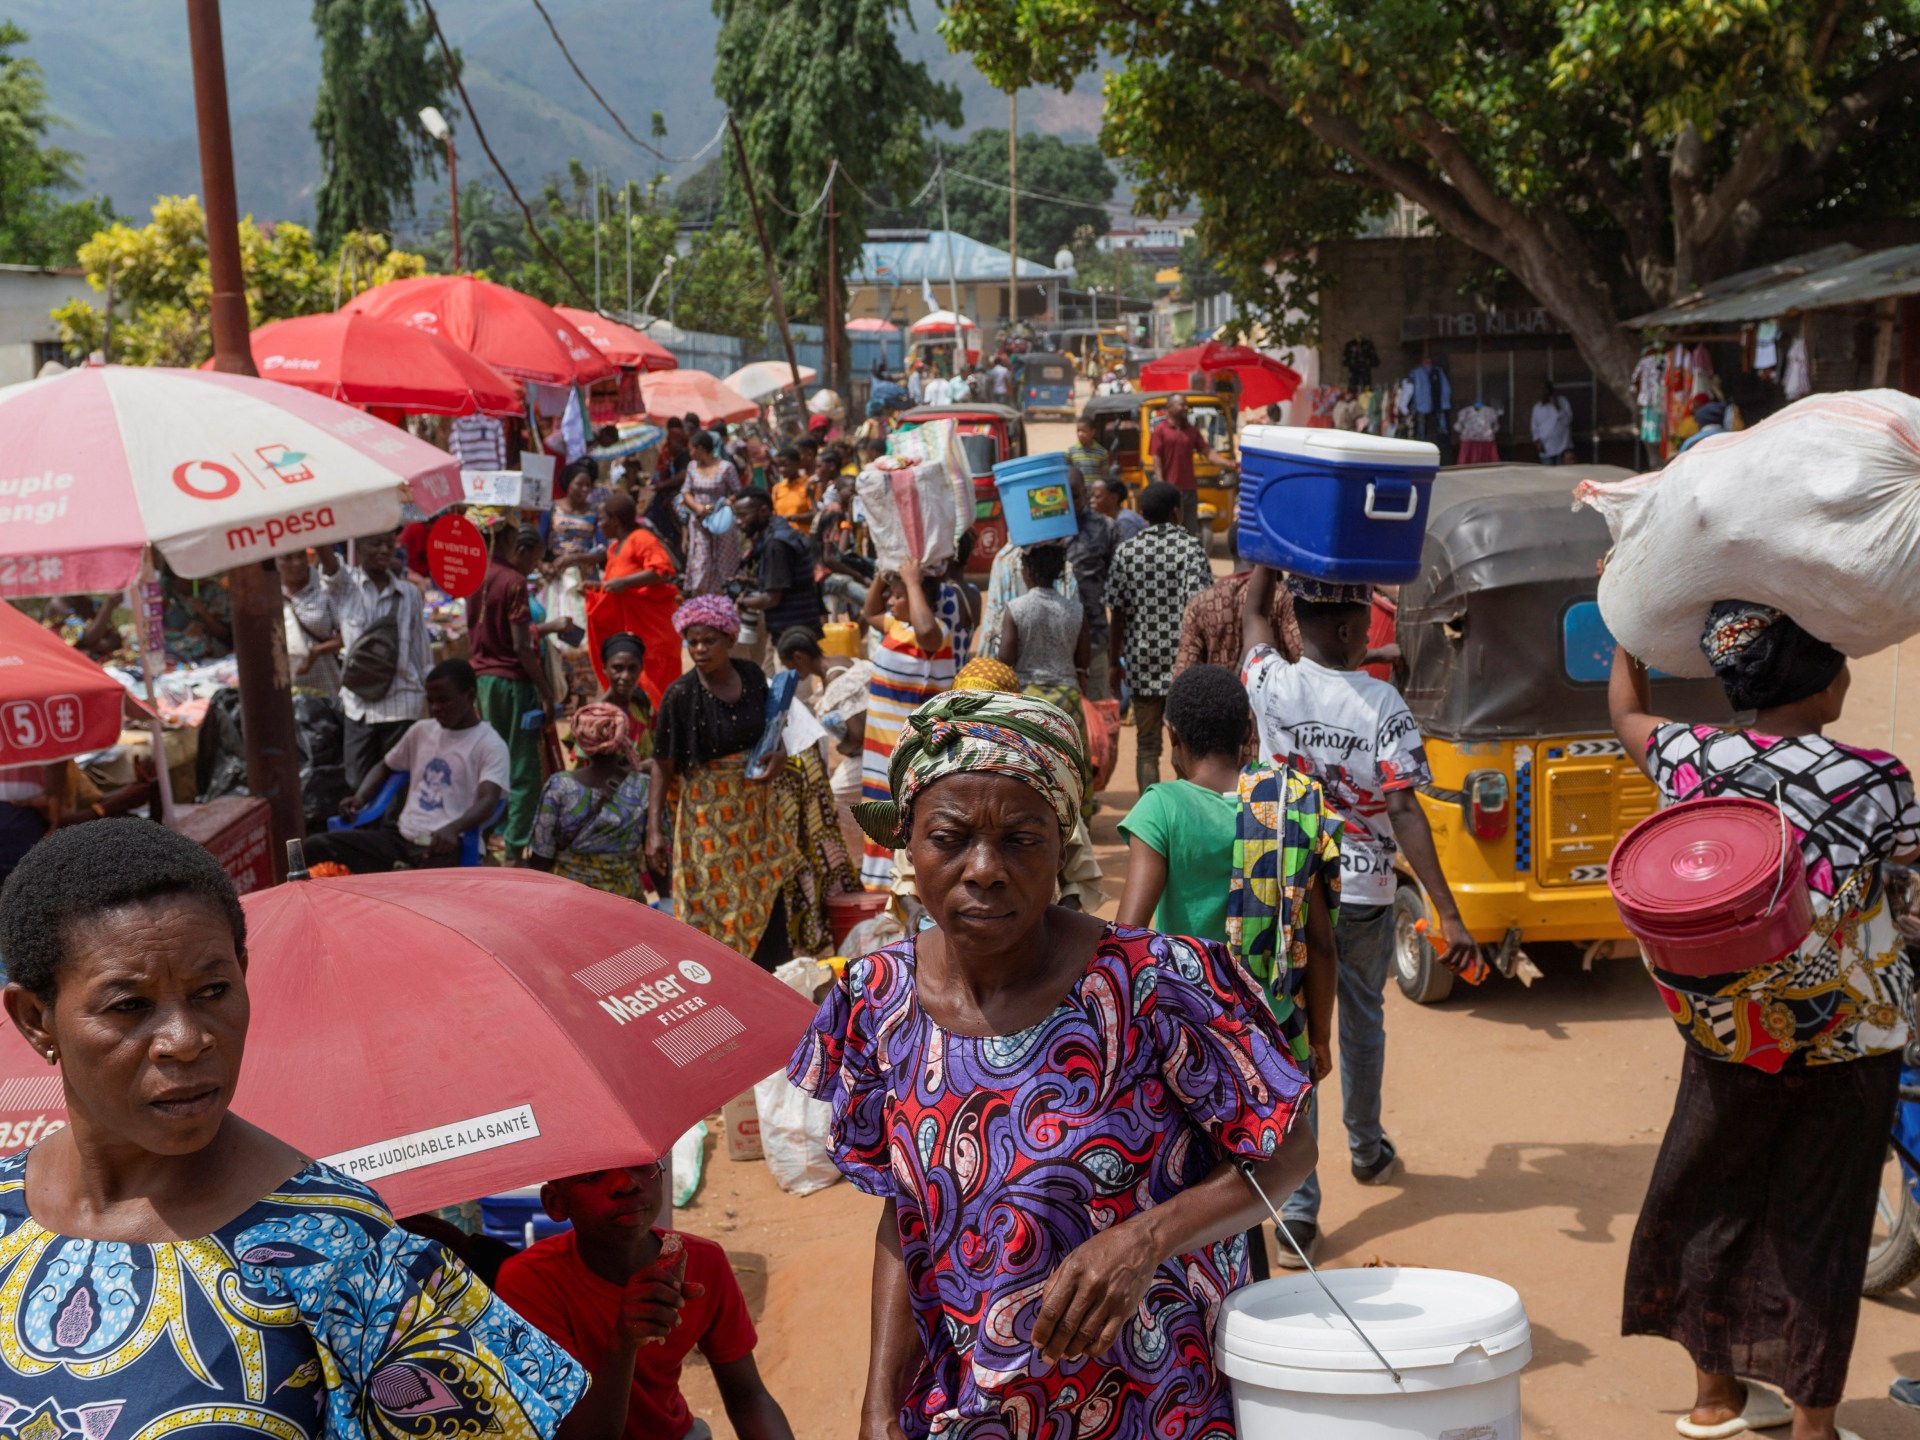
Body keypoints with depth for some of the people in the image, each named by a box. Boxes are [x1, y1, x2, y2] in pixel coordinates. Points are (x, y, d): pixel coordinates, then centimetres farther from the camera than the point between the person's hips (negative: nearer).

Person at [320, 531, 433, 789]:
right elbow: (326, 553, -18)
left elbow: (422, 650, 8)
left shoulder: (410, 594, 4)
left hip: (401, 706, 0)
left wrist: (433, 699, 7)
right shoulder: (344, 585, 0)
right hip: (358, 707, 0)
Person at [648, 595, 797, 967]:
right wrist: (654, 831, -17)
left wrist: (774, 757, -7)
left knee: (765, 896, 14)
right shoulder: (681, 694, -16)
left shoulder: (752, 676, -3)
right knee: (715, 903, 2)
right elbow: (663, 765, -13)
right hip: (707, 810, -5)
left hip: (755, 804, 5)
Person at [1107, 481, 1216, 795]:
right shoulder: (1190, 548, -7)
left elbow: (1118, 613, 3)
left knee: (1147, 745, 8)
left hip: (1142, 662, 2)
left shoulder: (1126, 551, 2)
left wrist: (1114, 662, 12)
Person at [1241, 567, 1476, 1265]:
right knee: (1362, 1024, 24)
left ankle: (1297, 1207, -5)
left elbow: (1252, 608, 10)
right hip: (1366, 894, 0)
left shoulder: (1271, 685, -11)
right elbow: (1404, 813, -19)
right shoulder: (1382, 705, -15)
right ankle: (1367, 1149, 46)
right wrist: (1448, 915, -17)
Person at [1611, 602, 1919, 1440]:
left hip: (1726, 1035, 3)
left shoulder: (1691, 760, -8)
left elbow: (1626, 711, 12)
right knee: (1820, 1226, 9)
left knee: (1717, 1203, 17)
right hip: (1849, 1042, -2)